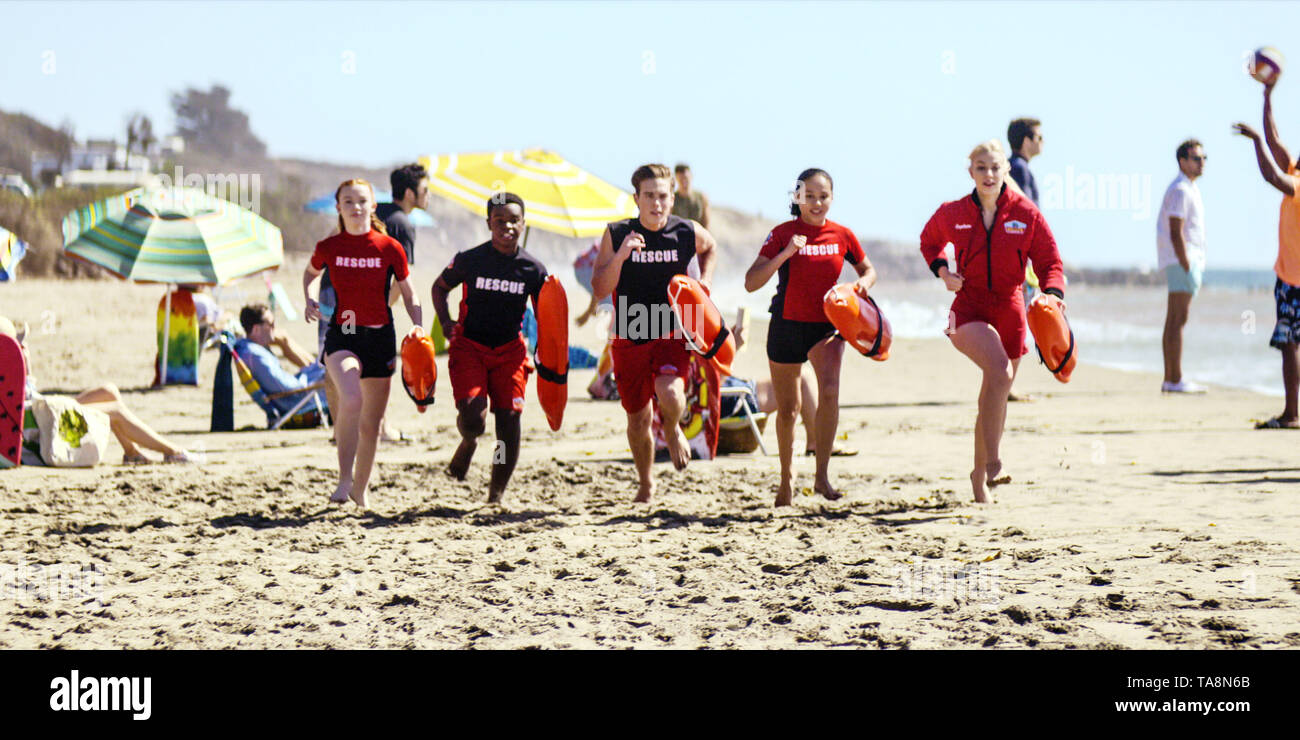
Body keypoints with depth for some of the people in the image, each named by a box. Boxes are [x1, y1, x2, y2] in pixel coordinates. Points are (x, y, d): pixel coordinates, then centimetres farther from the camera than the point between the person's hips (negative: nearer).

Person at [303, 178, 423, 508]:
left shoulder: (389, 248, -1)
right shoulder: (328, 248, 1)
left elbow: (409, 295, 7)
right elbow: (310, 274, 23)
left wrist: (418, 328, -9)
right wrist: (308, 300, 4)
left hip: (380, 337, 1)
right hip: (341, 335, -1)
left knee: (371, 423, 8)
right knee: (351, 399, -30)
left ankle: (360, 489, 29)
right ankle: (344, 478, -21)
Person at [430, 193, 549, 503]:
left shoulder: (534, 269, -1)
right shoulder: (469, 260, -6)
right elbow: (440, 287, 12)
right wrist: (445, 321, -3)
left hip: (510, 350, 2)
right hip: (469, 346, -2)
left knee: (509, 420, -7)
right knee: (473, 417, -19)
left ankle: (497, 494, 6)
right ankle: (468, 442, 20)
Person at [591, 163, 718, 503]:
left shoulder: (688, 232, -5)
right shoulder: (617, 234, -8)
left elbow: (710, 248, 20)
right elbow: (600, 289, -11)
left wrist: (704, 283, 4)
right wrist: (620, 256, -25)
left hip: (672, 334, -1)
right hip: (629, 338, 1)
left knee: (670, 395, -28)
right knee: (638, 420, 10)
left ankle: (672, 430, 10)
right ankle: (646, 483, 38)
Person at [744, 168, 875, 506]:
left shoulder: (842, 235, 0)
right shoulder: (783, 233, -8)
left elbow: (868, 269, 18)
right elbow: (751, 283, -15)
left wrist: (862, 283, -6)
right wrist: (785, 254, -26)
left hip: (827, 325, 0)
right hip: (788, 325, 0)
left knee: (829, 389, -26)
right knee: (787, 410, 10)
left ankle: (822, 475, -23)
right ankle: (787, 476, 34)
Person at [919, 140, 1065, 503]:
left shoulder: (1026, 214, -2)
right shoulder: (952, 214, -1)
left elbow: (1050, 262, 3)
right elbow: (929, 241, 21)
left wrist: (1052, 295, -18)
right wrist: (942, 270, 1)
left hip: (1010, 310, 2)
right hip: (968, 309, -2)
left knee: (995, 397, 12)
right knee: (1000, 371, -31)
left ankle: (980, 472, 33)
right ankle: (993, 461, -28)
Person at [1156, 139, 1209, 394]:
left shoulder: (1189, 189, 19)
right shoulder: (1180, 190, -13)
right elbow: (1176, 234, -19)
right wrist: (1188, 269, -22)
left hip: (1187, 262, 10)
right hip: (1183, 261, -10)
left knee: (1174, 321, 9)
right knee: (1177, 321, -11)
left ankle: (1170, 379, 10)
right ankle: (1175, 380, -13)